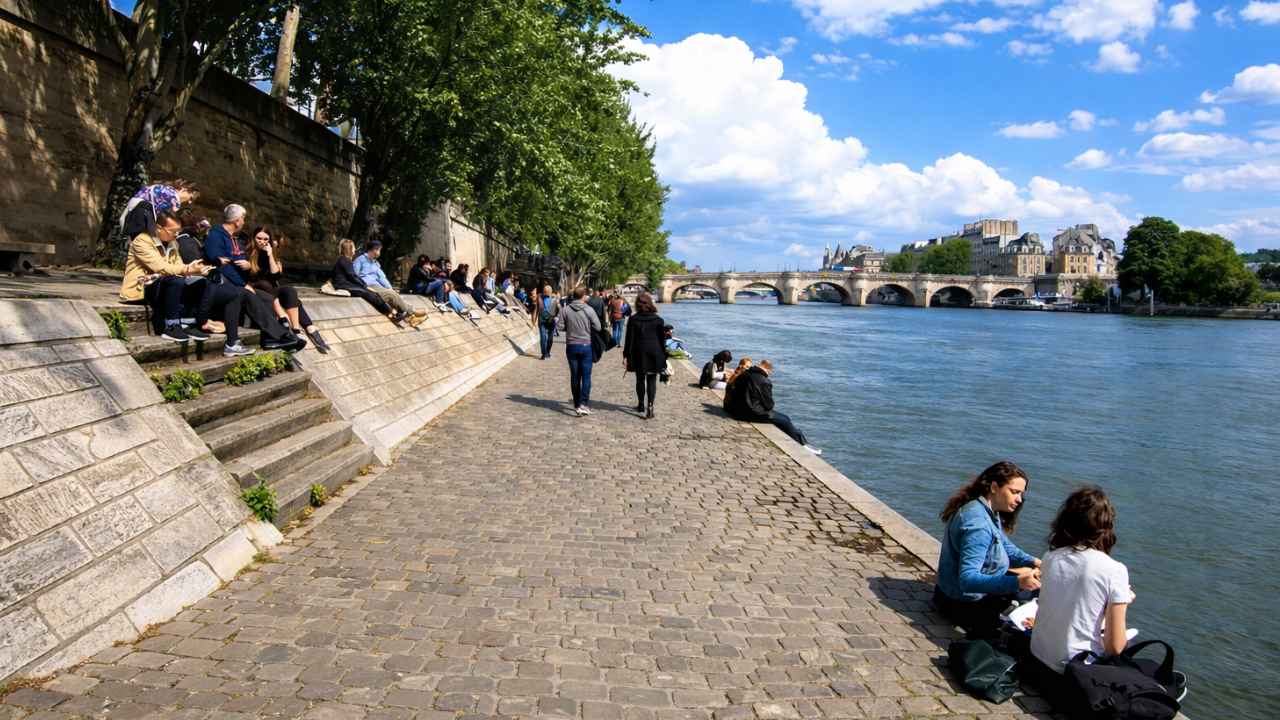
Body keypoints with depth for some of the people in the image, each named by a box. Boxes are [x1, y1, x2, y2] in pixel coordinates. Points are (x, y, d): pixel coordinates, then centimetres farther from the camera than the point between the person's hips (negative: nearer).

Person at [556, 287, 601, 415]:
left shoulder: (565, 309, -5)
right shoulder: (588, 309, -9)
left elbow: (559, 326, -2)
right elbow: (597, 327, -8)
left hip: (571, 346, 2)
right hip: (586, 346, -2)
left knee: (574, 376, 12)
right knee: (586, 376, 1)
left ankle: (577, 403, 20)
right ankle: (583, 404, -10)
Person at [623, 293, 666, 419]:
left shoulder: (633, 320, -4)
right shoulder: (658, 320, 0)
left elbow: (629, 339, -5)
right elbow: (661, 339, 3)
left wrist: (626, 355, -2)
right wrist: (663, 356, 10)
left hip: (639, 352, 0)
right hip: (654, 352, 0)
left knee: (640, 379, 13)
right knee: (652, 380, 2)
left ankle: (641, 405, 23)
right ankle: (650, 405, -12)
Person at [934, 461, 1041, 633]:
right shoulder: (978, 523, -30)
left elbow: (1005, 547, 13)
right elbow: (968, 580, -36)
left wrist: (1032, 562, -6)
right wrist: (1016, 582, -45)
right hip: (969, 605, -10)